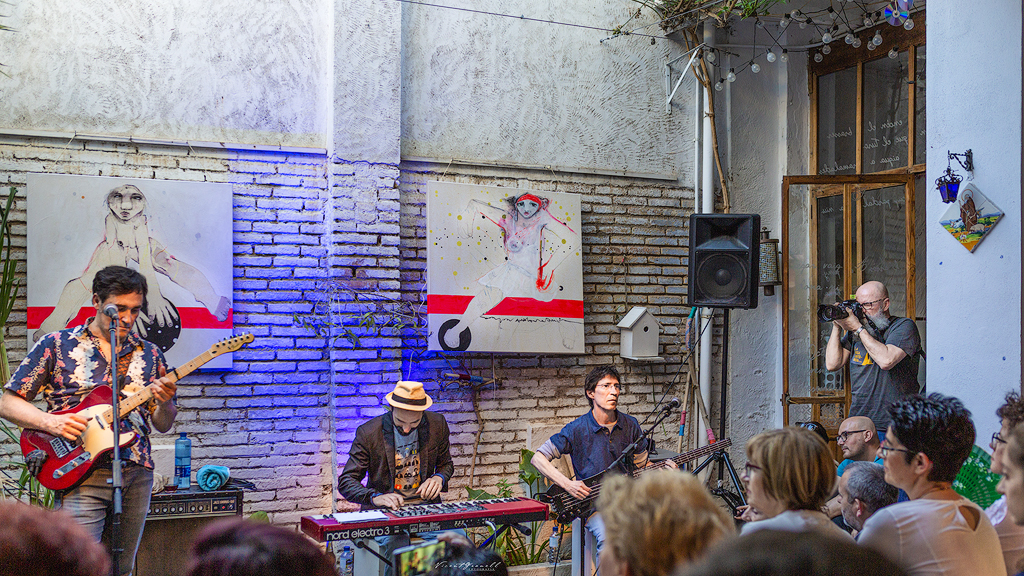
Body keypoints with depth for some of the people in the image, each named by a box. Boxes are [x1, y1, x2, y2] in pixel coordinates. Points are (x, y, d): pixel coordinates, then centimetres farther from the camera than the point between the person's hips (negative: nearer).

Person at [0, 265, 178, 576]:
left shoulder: (149, 355, 12)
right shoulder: (56, 345, 3)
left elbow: (163, 425, 14)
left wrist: (165, 403, -9)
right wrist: (51, 422, -13)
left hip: (137, 474, 4)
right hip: (83, 475, -3)